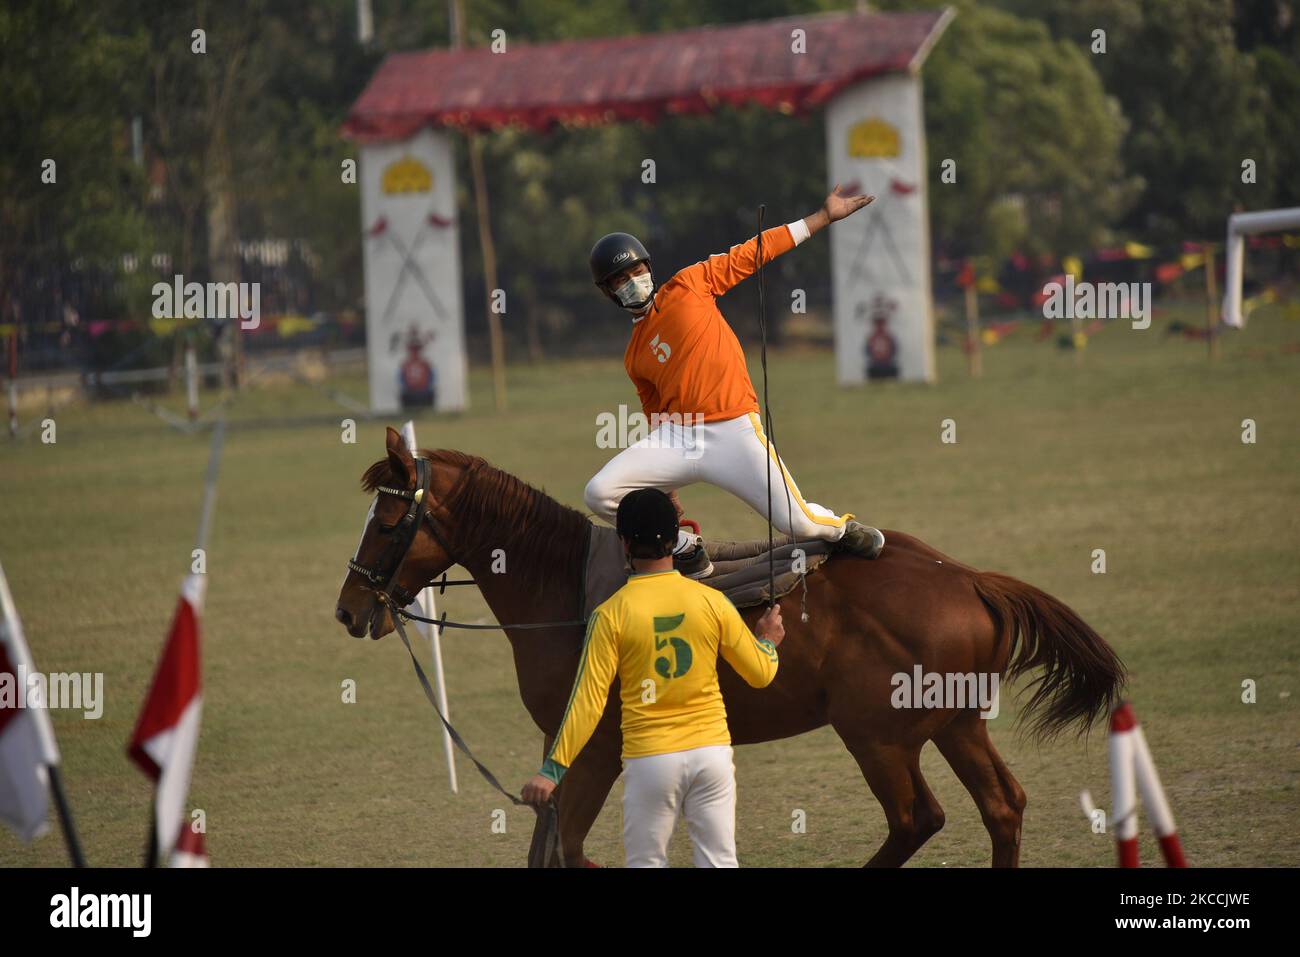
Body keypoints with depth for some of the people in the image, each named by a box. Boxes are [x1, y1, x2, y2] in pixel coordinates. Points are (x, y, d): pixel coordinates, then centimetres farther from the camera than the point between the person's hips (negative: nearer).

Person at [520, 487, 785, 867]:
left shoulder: (611, 614, -9)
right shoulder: (711, 602, -2)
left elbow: (588, 701, -11)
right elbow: (760, 673, 6)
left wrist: (552, 768, -7)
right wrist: (769, 640, 29)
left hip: (650, 758, -2)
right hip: (711, 749, 2)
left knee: (646, 862, 7)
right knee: (718, 861, 7)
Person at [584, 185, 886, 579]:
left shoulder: (689, 284, 8)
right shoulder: (634, 357, 15)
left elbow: (753, 252, 6)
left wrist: (824, 217, 5)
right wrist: (666, 487, 15)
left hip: (734, 432, -3)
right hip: (677, 438, 3)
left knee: (798, 523, -10)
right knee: (600, 493, -16)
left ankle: (841, 528, 29)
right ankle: (686, 550, 4)